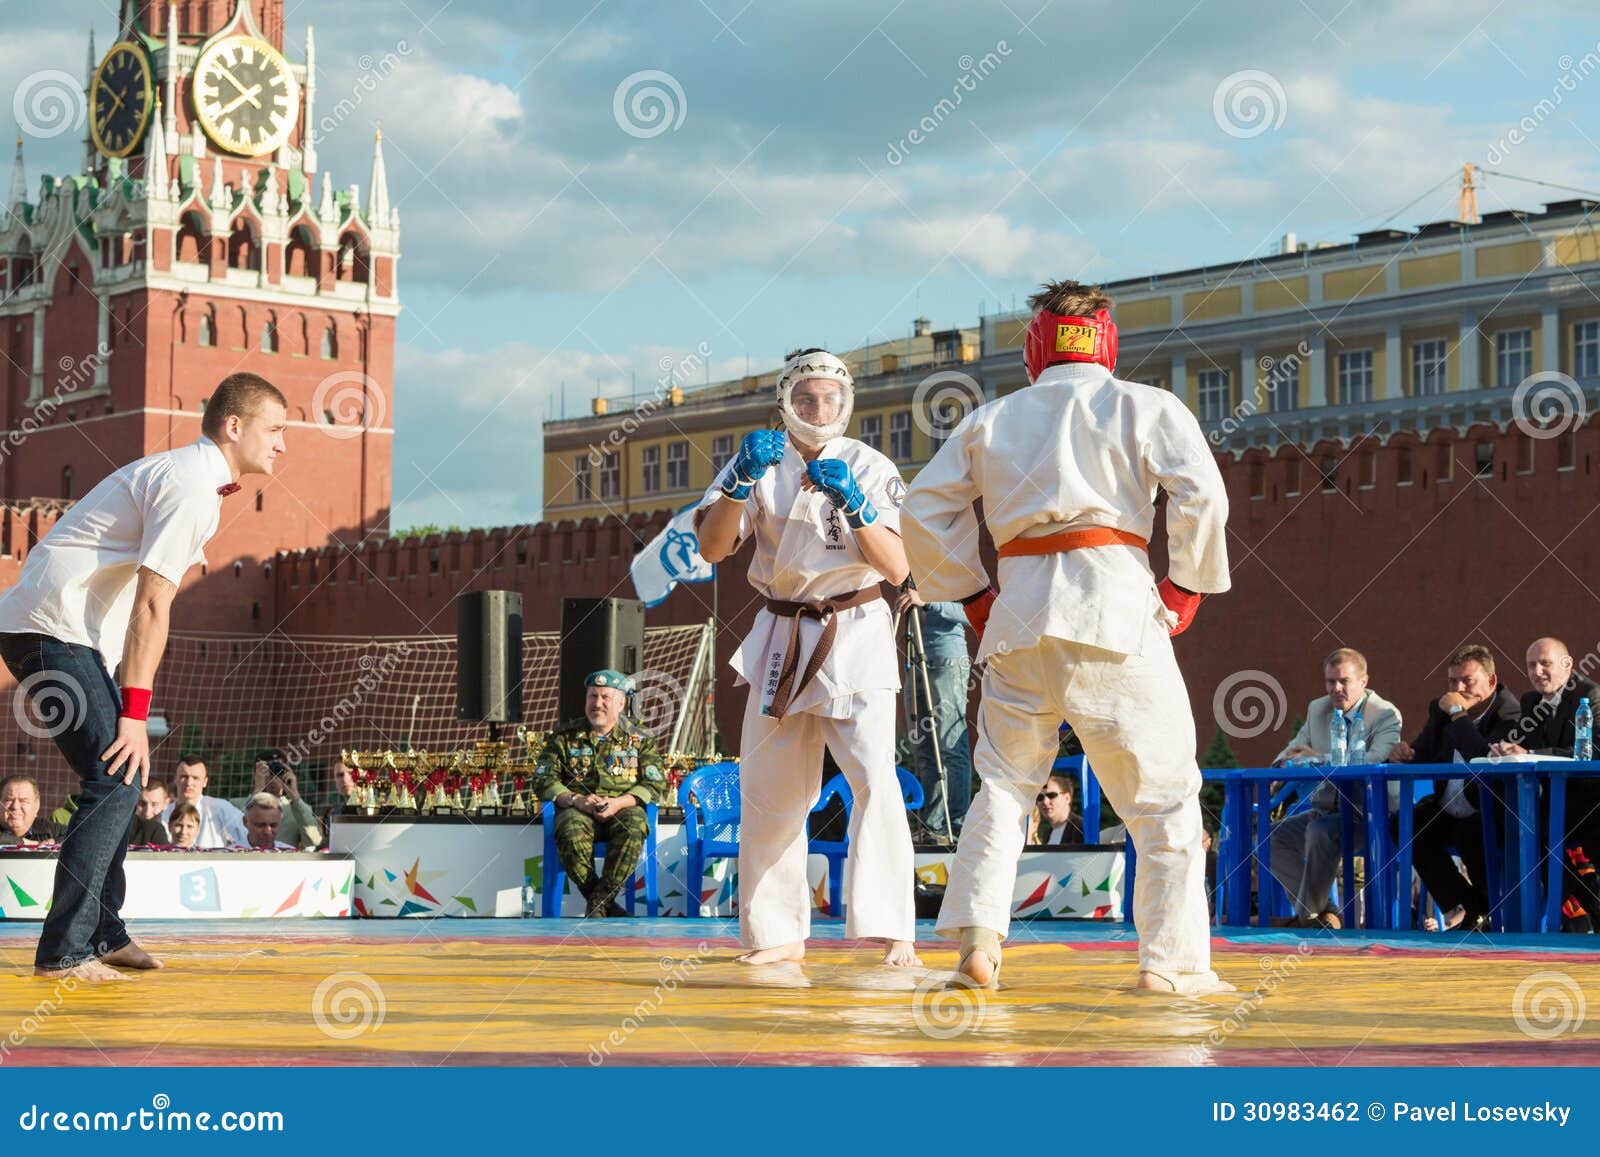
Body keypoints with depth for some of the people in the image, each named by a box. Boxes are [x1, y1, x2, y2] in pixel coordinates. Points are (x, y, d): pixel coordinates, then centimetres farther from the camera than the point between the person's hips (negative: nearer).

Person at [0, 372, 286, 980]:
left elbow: (146, 601, 20)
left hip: (52, 630, 11)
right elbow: (152, 605, -19)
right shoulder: (191, 486, -14)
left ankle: (102, 934, 22)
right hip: (53, 628, -11)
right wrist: (134, 714, -20)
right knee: (115, 779, -14)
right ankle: (62, 951, -15)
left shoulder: (187, 475, 19)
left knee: (119, 779, 15)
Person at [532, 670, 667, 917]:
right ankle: (607, 905, -26)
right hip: (577, 810, 0)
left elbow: (655, 784, 3)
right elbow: (543, 780, 6)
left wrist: (619, 802, -14)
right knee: (570, 831, -37)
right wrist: (575, 800, -13)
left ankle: (599, 902, -30)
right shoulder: (564, 736, 11)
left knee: (634, 827, -37)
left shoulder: (640, 739, 11)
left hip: (624, 807, 0)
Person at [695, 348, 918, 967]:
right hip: (780, 636, 3)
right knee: (767, 790, 8)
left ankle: (893, 932, -19)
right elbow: (712, 548, -7)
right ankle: (778, 932, 21)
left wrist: (852, 503, -25)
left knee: (873, 777, -19)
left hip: (855, 634, -3)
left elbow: (897, 568, -11)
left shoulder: (869, 467, -3)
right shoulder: (761, 461, 4)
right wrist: (741, 480, -22)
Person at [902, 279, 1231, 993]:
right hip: (1115, 607, -3)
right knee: (1162, 792, 5)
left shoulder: (992, 419, 16)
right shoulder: (1144, 406, 7)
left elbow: (924, 507, 16)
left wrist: (970, 594, 20)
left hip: (1020, 613, 3)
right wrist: (1185, 588, 3)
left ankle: (977, 937, -1)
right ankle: (1171, 960, 3)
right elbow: (1201, 494, -7)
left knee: (1003, 780, 13)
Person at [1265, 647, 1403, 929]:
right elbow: (1295, 748, 15)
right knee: (1273, 835, -9)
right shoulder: (1317, 709, 11)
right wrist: (1282, 762, -12)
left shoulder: (1386, 715, -10)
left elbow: (1372, 763, -25)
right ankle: (1319, 909, -4)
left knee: (1320, 831, -34)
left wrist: (1319, 758, -33)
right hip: (1328, 810, 8)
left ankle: (1309, 914, -20)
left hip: (1370, 813, -8)